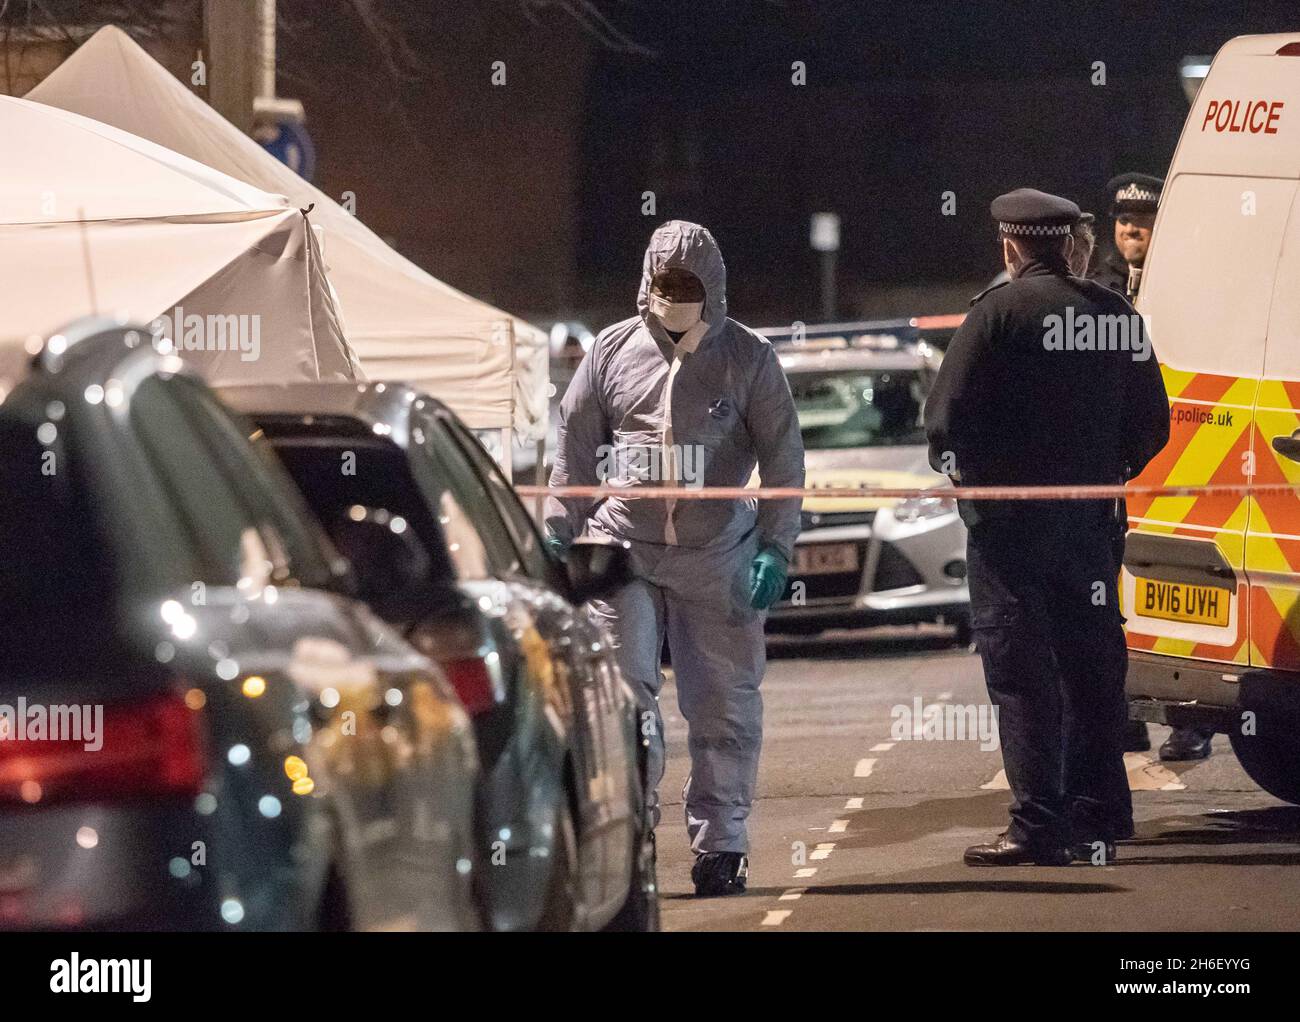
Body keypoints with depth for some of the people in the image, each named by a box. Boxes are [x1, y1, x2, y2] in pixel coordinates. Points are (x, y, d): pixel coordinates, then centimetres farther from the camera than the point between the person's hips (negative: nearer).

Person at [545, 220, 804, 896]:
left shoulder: (747, 358, 2)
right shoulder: (613, 351, 6)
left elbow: (782, 459, 4)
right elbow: (575, 448, 12)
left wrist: (774, 547, -3)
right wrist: (558, 534, 8)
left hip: (717, 556, -1)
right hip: (625, 550, 1)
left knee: (723, 706, 3)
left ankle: (719, 845, 11)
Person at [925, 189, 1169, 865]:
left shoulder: (1001, 311, -11)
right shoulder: (1117, 314, 7)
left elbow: (946, 416, -14)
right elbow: (1151, 424, 11)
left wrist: (960, 471, 4)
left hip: (1009, 522, -5)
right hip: (1089, 524, 6)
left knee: (1020, 673, -3)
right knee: (1089, 667, 14)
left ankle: (1038, 827, -7)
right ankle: (1098, 817, 18)